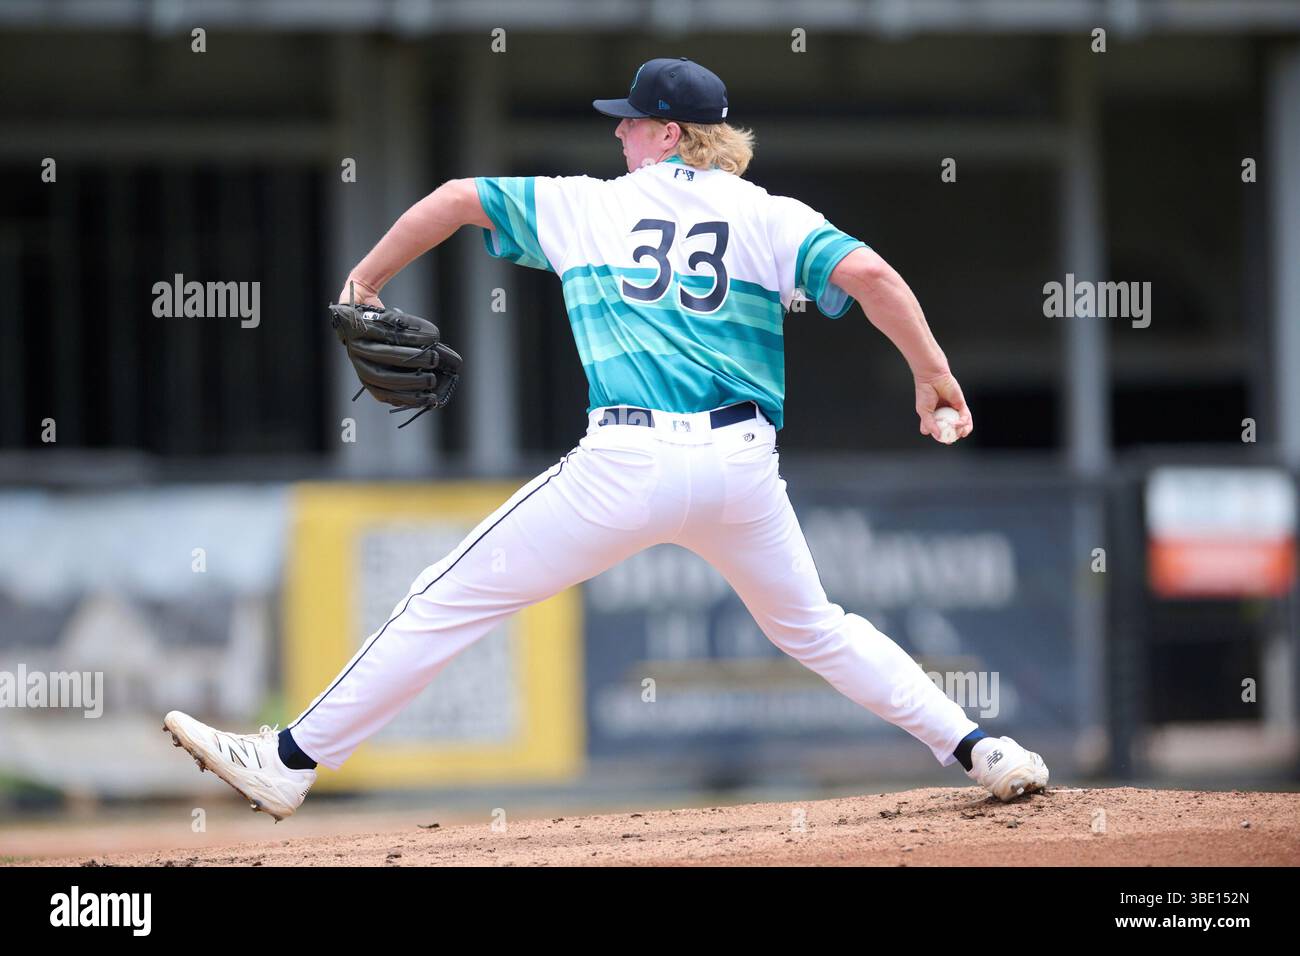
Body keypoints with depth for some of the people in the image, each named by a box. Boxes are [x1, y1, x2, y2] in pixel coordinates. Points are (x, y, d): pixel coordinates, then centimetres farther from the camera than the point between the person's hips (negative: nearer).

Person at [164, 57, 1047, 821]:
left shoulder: (586, 205, 12)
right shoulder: (769, 217, 10)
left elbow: (457, 199, 16)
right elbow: (868, 273, -6)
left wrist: (365, 281, 29)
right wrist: (934, 376, 1)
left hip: (626, 466, -3)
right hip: (743, 466, 3)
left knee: (451, 602, 4)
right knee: (812, 629, 26)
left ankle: (293, 761, 4)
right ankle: (979, 749, 18)